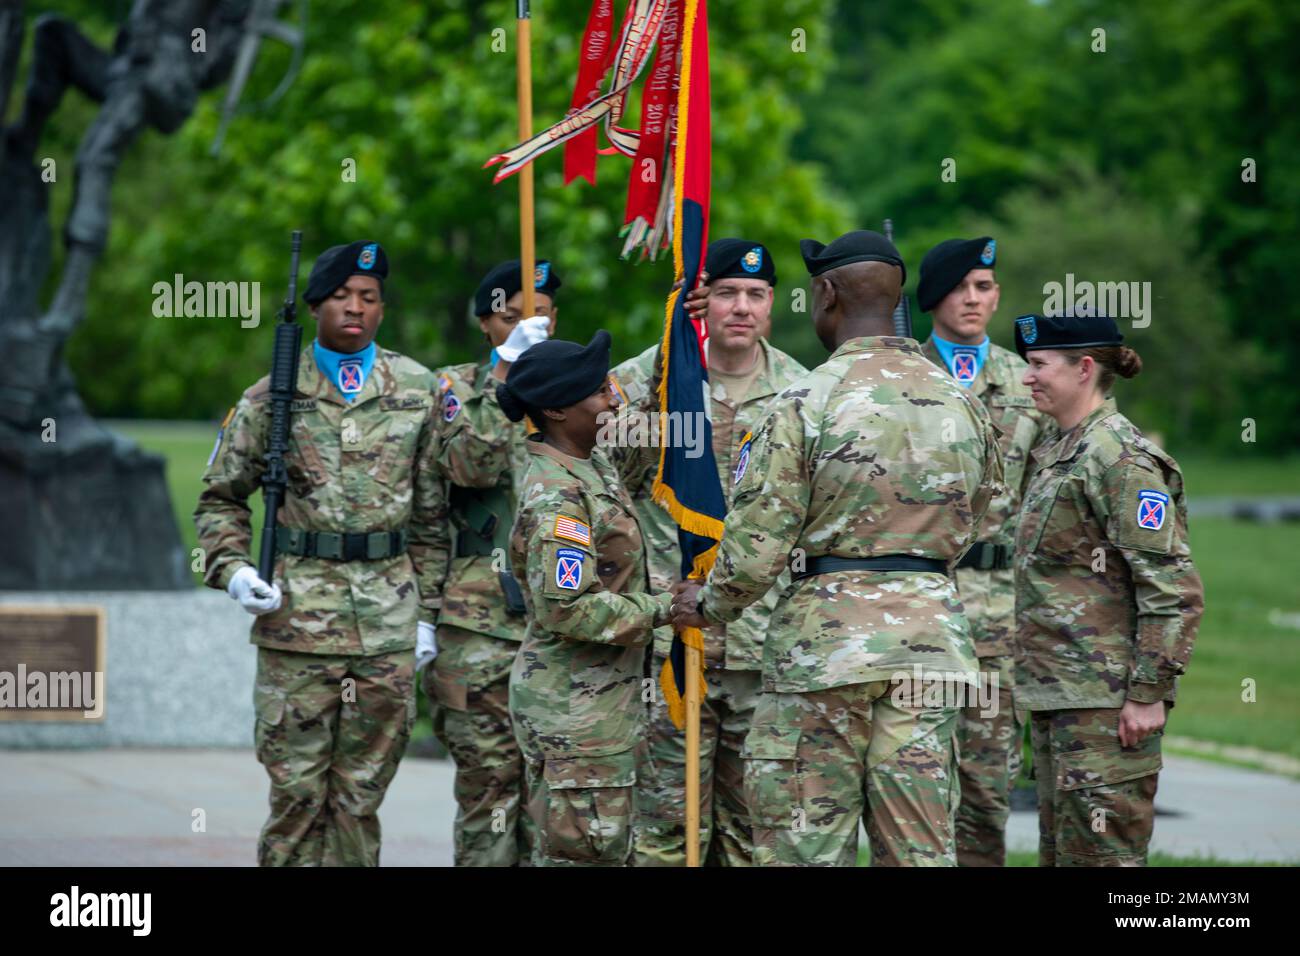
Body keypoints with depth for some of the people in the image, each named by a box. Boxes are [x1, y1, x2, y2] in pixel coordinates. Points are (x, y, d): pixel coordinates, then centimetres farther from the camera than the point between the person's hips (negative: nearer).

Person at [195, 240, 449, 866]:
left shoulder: (418, 391, 9)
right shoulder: (273, 395, 4)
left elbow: (431, 514, 13)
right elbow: (220, 497, 11)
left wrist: (426, 612, 9)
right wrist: (232, 569, -7)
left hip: (388, 626, 2)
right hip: (297, 623, -2)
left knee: (361, 796, 6)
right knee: (297, 792, -2)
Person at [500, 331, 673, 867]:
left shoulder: (592, 466, 9)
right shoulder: (556, 498, -21)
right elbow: (567, 610, -27)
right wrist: (661, 610, -18)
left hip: (604, 697, 10)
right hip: (575, 706, -10)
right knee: (587, 850, -6)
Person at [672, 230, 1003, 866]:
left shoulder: (805, 402, -10)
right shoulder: (960, 403, 7)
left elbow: (756, 546, -10)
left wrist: (708, 607, 9)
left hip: (824, 637, -5)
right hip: (931, 639, 5)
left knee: (805, 843, 2)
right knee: (920, 847, 7)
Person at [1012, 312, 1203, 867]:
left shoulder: (1122, 461, -14)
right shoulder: (1058, 449, 15)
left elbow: (1175, 590, -17)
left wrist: (1149, 694, -19)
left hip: (1106, 698, -10)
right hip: (1053, 693, 10)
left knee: (1101, 852, -9)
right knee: (1060, 849, 12)